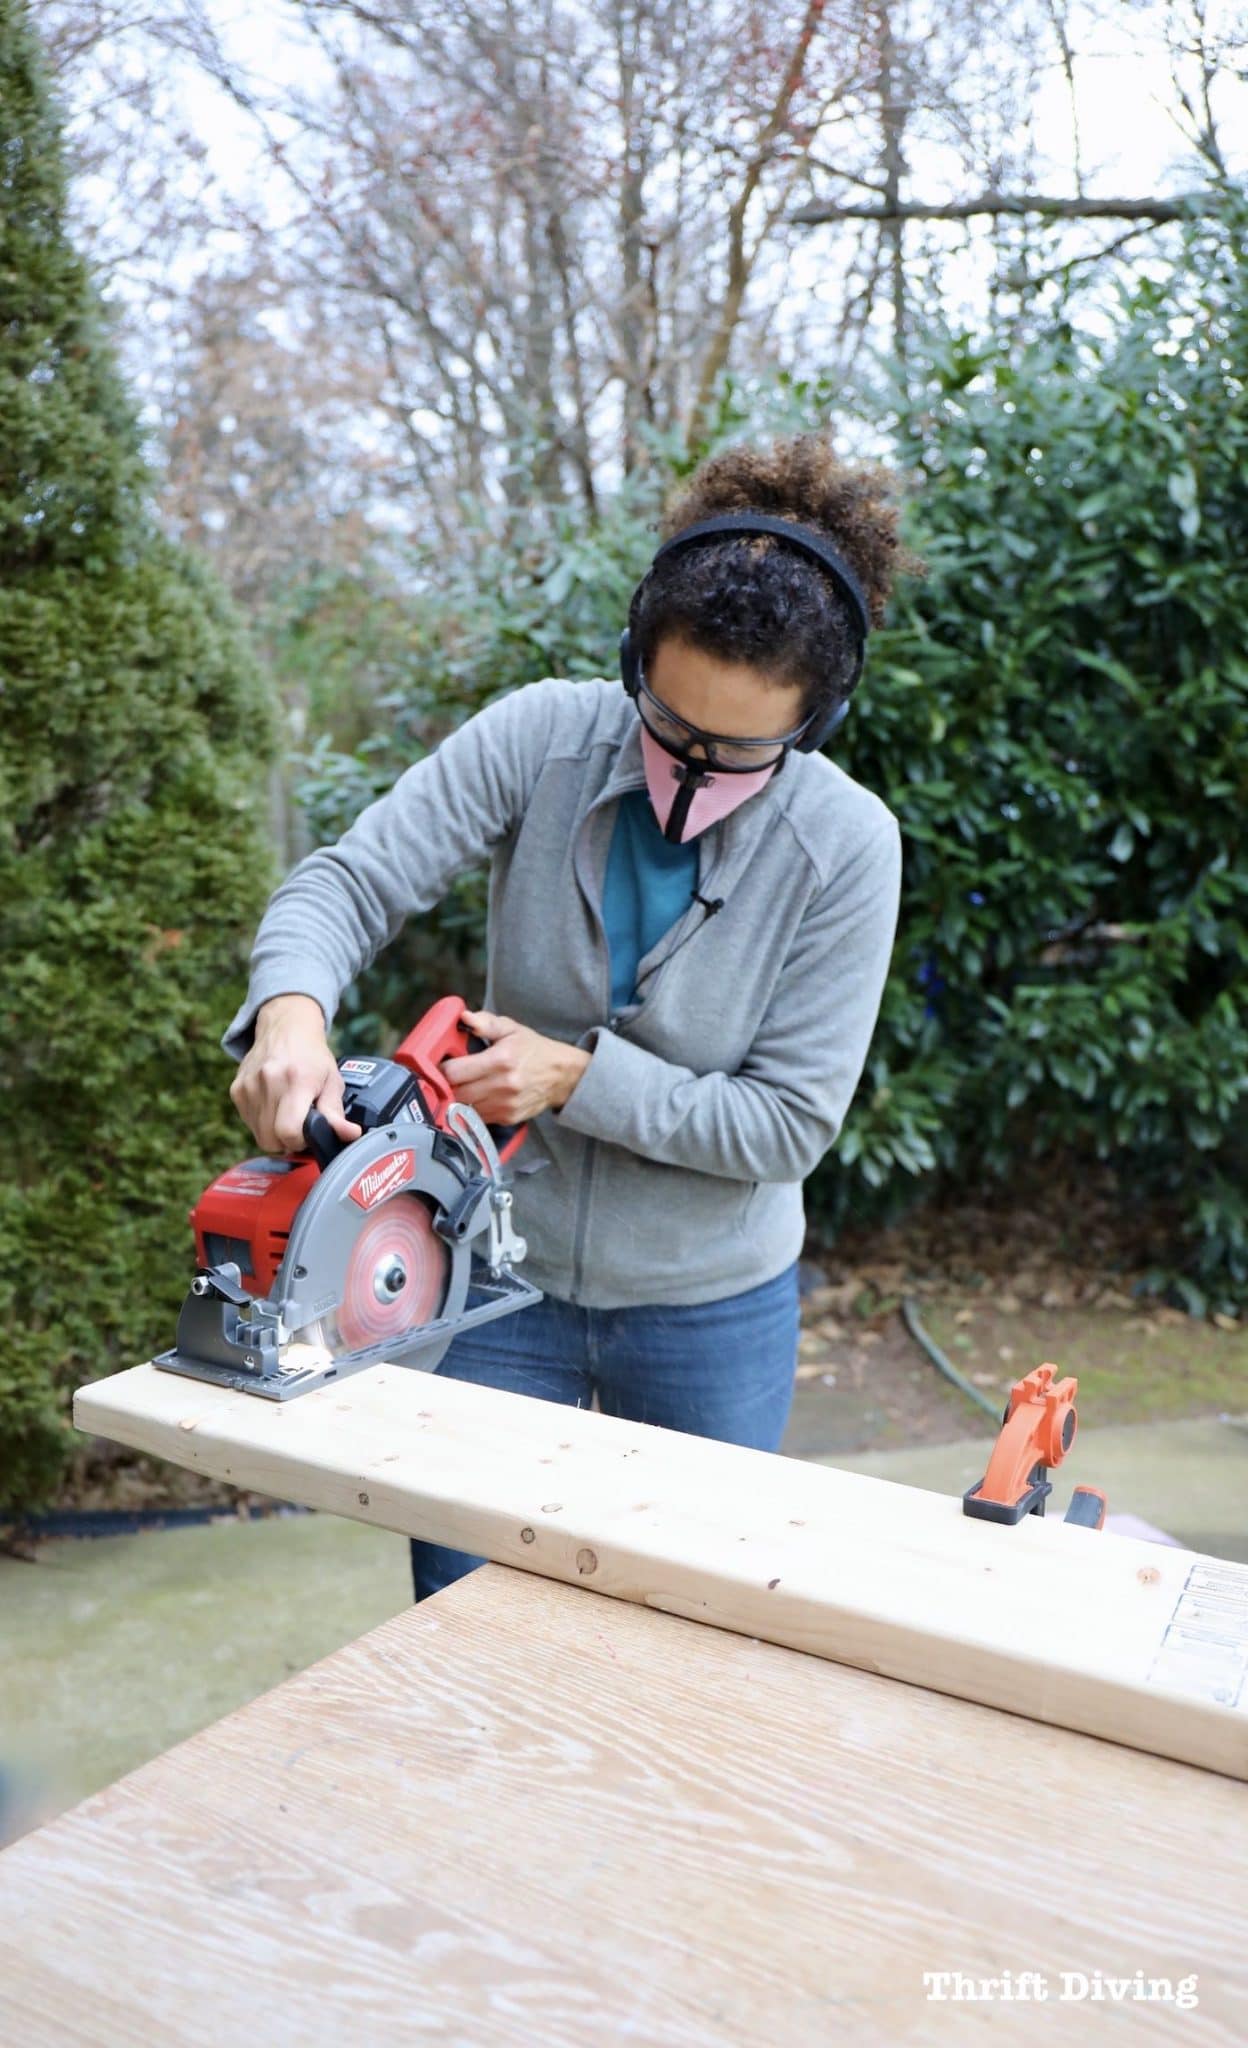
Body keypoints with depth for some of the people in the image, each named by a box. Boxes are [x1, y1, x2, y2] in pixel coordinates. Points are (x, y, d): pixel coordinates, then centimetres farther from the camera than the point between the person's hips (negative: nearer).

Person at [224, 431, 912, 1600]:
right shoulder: (543, 739, -15)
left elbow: (790, 1126, -16)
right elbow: (350, 881, -15)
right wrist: (290, 1008, -37)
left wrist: (578, 1076, -25)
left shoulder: (845, 846, -17)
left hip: (707, 1314, 0)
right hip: (503, 1280, 1)